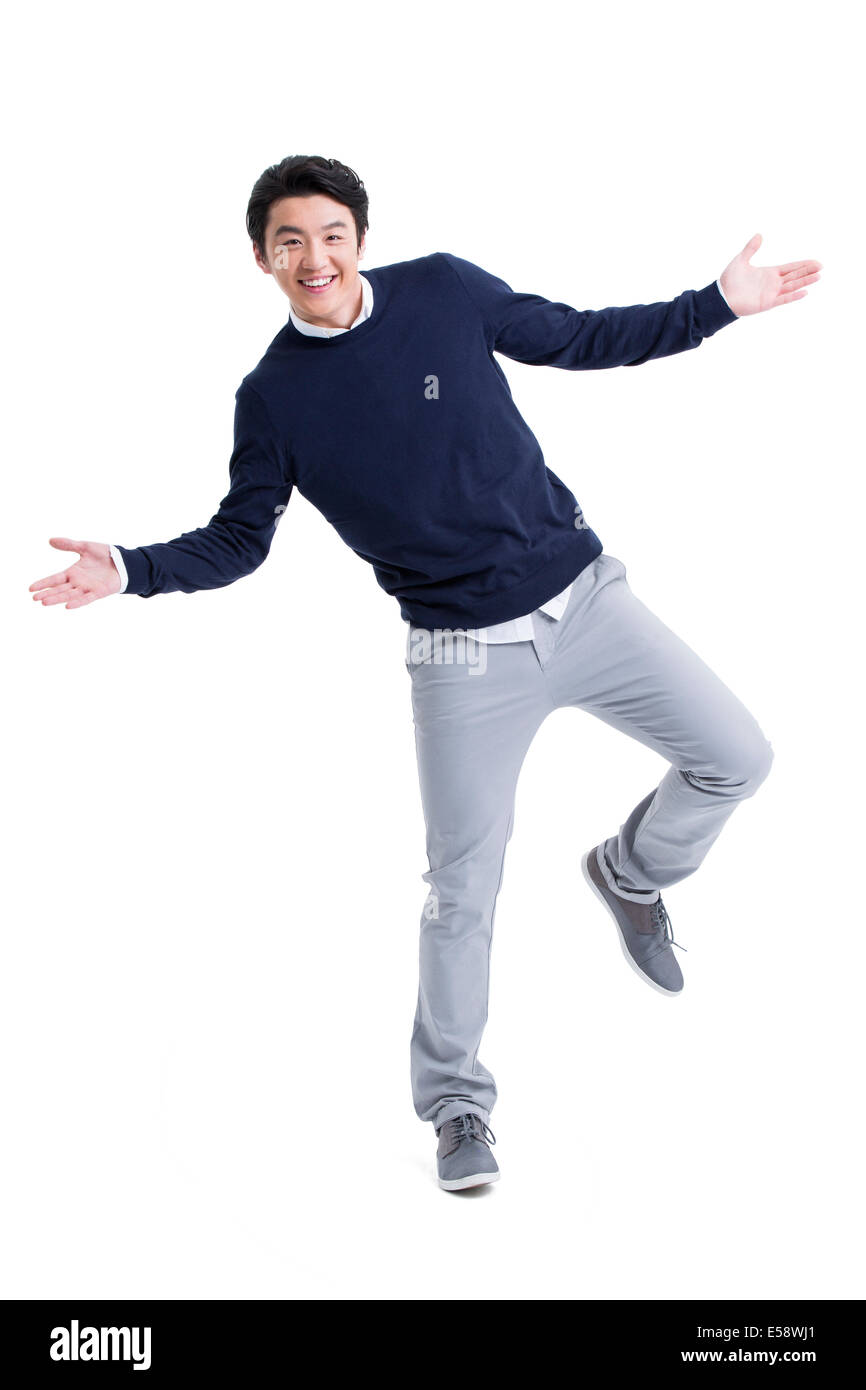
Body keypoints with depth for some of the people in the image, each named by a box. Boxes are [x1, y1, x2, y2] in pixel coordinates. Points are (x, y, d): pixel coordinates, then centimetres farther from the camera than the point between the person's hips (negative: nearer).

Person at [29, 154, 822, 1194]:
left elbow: (578, 340, 10)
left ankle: (629, 873, 33)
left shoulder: (446, 289, -2)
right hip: (465, 658, -2)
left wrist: (720, 305, 6)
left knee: (734, 761, 3)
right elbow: (237, 541, 4)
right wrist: (130, 570, -12)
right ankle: (454, 1103, 21)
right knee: (461, 891, 1)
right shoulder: (272, 396, -3)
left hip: (585, 597, 3)